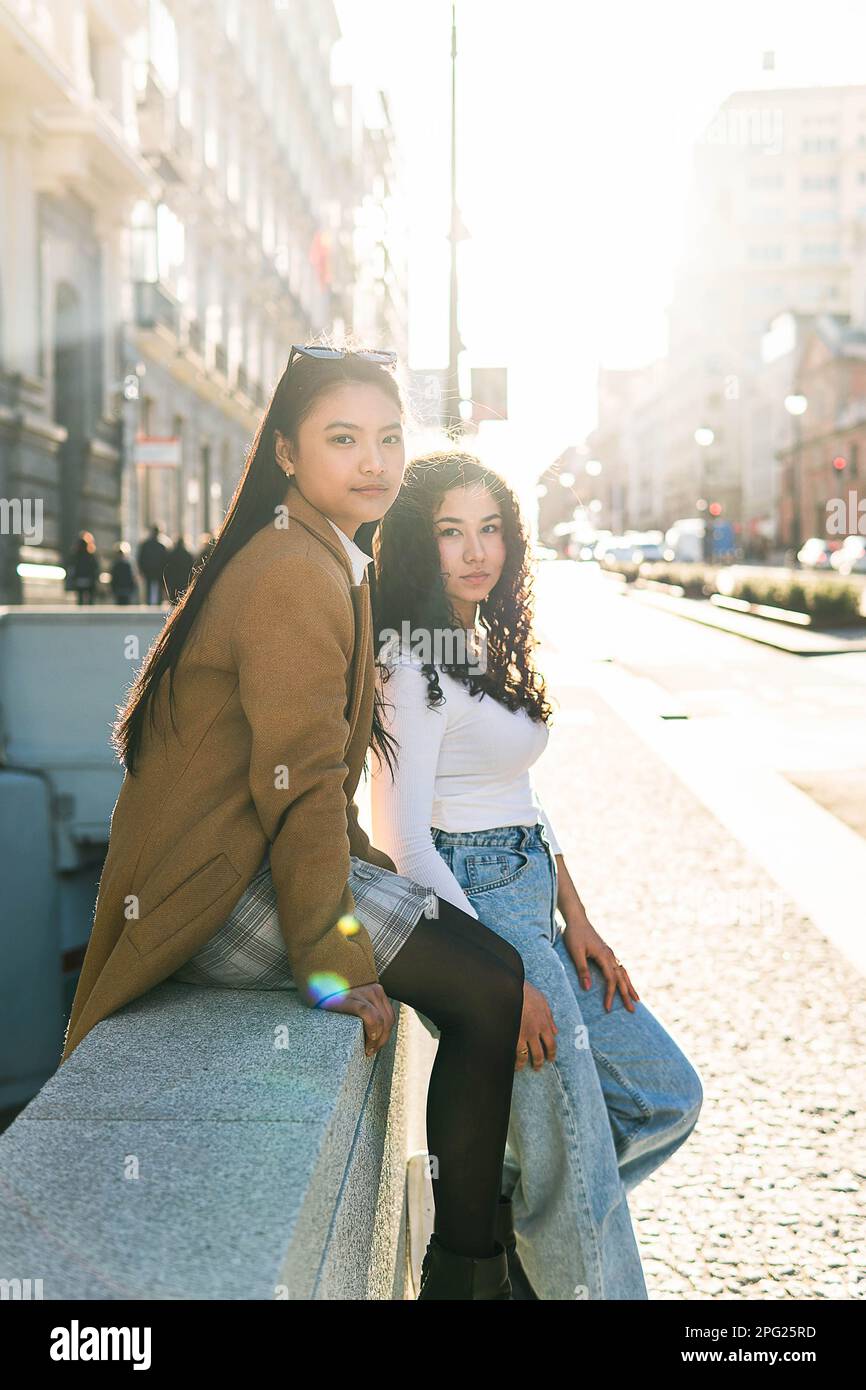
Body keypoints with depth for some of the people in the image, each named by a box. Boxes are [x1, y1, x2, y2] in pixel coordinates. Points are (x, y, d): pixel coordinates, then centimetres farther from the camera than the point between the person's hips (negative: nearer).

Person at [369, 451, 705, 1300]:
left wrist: (575, 919, 9)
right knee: (576, 1161, -4)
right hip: (468, 910, -9)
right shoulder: (412, 663, -14)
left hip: (531, 905, 9)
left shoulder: (490, 643, 13)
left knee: (666, 1099, 14)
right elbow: (404, 841, -19)